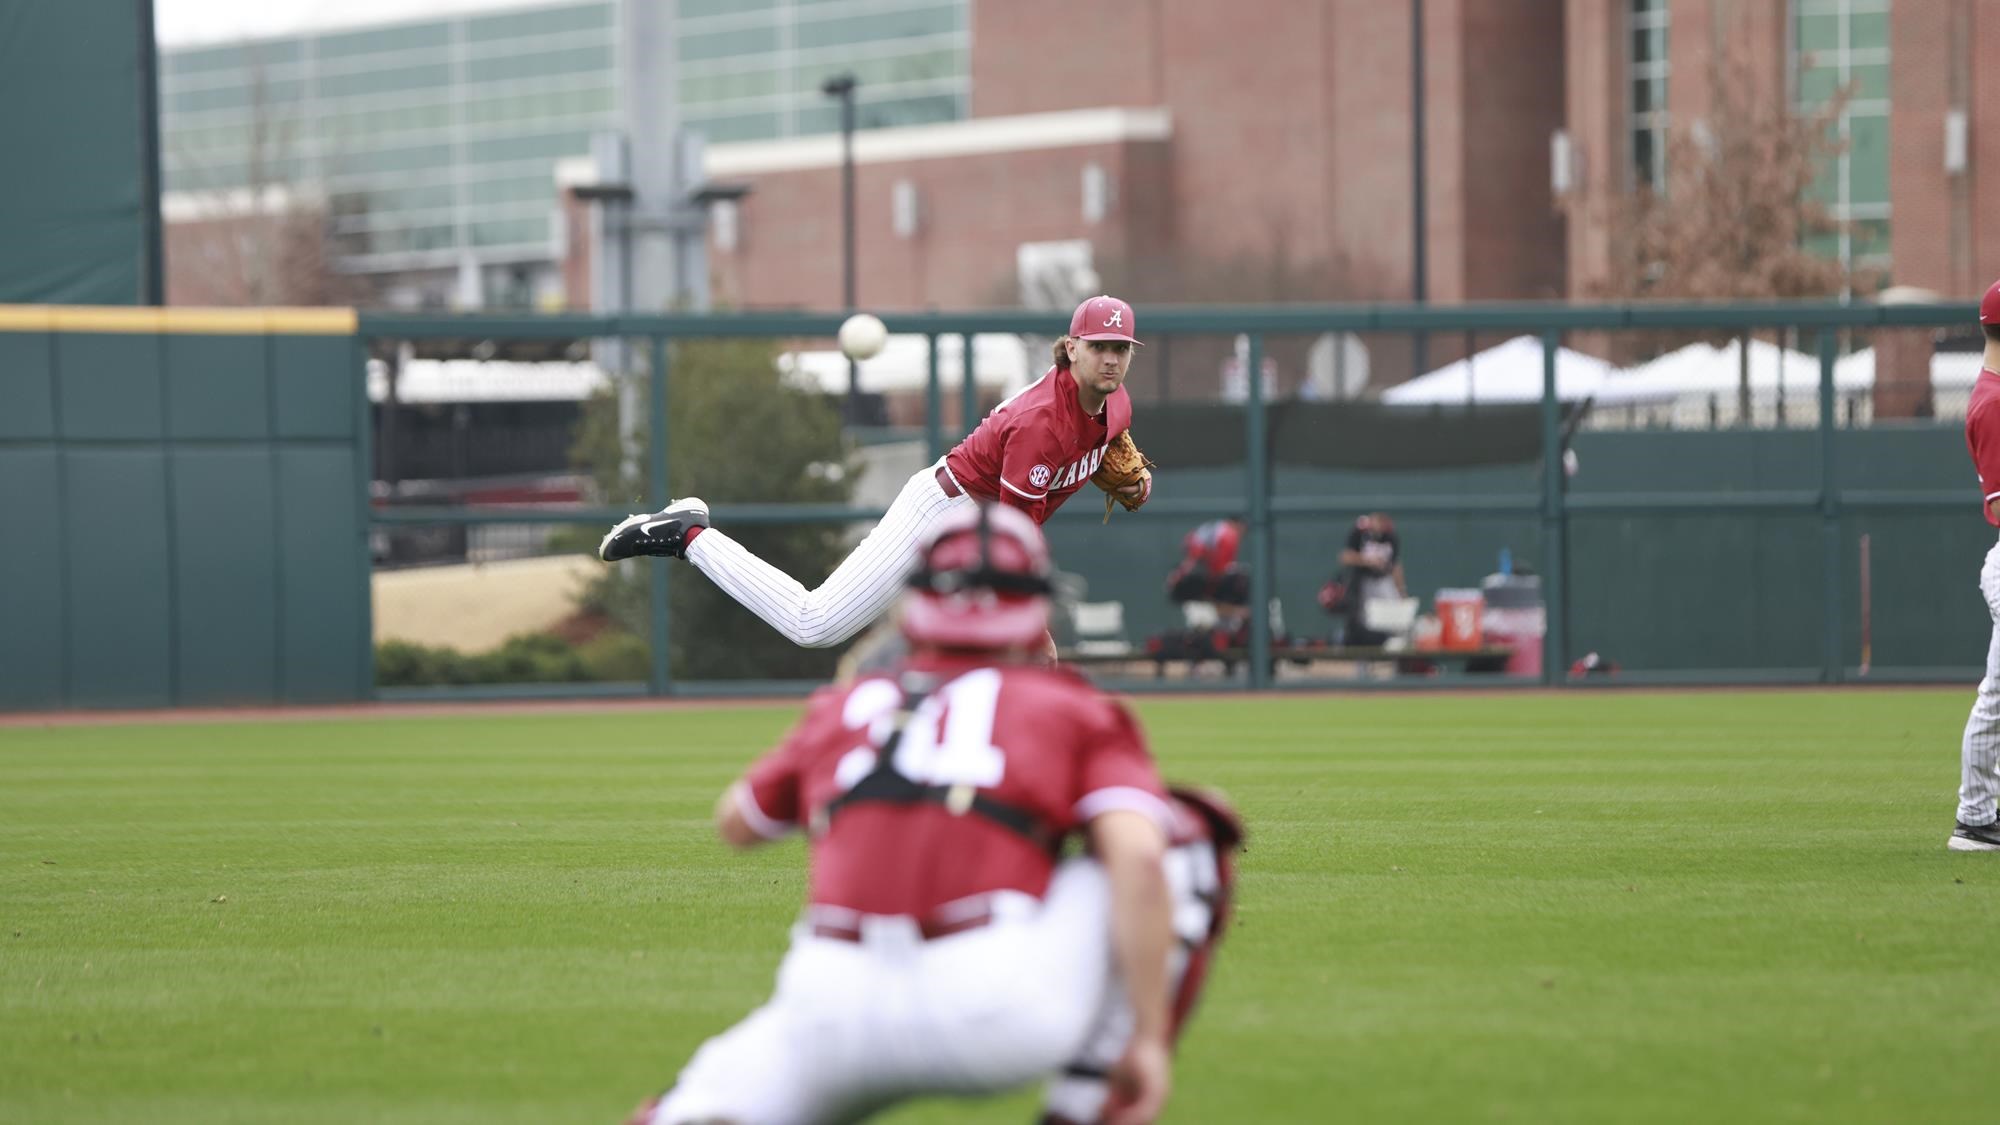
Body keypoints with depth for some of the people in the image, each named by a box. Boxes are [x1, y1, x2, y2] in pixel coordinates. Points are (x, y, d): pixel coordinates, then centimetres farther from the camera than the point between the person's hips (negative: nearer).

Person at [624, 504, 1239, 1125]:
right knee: (1181, 835, 16)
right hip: (993, 998, -3)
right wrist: (1148, 1038, 1)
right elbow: (1137, 861, -2)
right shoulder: (1072, 707, 15)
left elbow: (734, 823, 39)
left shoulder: (845, 705, 24)